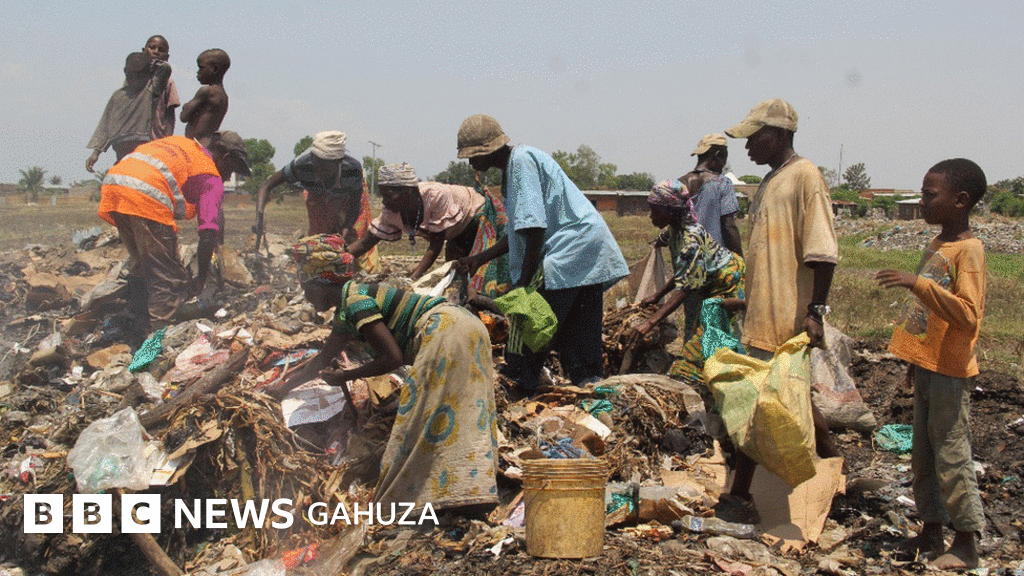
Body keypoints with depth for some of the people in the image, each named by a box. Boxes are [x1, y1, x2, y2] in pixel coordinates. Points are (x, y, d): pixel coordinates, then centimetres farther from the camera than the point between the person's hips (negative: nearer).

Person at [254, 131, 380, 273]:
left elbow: (355, 207, -24)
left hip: (348, 197, -1)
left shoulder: (353, 169, -42)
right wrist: (259, 219, -48)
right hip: (318, 196, 1)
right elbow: (265, 187, -33)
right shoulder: (302, 165, -41)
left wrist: (345, 230, -39)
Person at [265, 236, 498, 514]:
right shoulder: (346, 308, 22)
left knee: (438, 414, -8)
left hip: (444, 329, -10)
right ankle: (472, 492, 4)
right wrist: (284, 387, 45)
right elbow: (324, 359, 37)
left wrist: (345, 377, -2)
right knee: (461, 417, 7)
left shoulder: (356, 302, -9)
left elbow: (393, 358, -15)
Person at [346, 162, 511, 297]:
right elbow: (366, 243, -13)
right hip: (460, 232, 7)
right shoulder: (392, 213, -17)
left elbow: (436, 244, -33)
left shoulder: (437, 196, -38)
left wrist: (413, 278, -38)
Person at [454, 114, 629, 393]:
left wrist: (524, 281, -17)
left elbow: (535, 226, -18)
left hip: (572, 245, -10)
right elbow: (518, 233, 24)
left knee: (525, 333, -8)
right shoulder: (510, 168, 19)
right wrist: (480, 258, 22)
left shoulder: (522, 160, -11)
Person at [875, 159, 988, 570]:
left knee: (951, 456, -2)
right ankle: (931, 531, 27)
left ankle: (967, 543, 10)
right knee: (923, 455, 15)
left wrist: (917, 284, -34)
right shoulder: (936, 246, 11)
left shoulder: (968, 250, -17)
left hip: (950, 373, -9)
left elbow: (968, 315, -28)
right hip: (927, 366, 9)